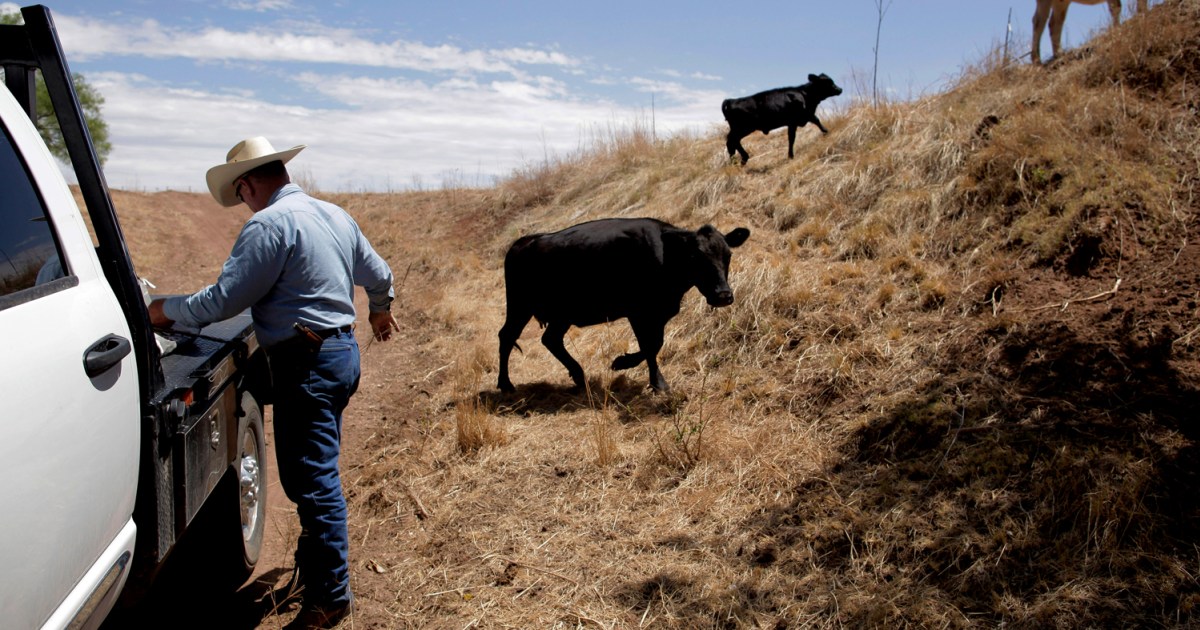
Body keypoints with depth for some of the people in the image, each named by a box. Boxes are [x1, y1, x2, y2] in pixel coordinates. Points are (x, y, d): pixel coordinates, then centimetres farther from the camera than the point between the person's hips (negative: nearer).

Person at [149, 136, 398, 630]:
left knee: (311, 478, -2)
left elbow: (224, 299, -16)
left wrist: (168, 309, 0)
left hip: (305, 362, -9)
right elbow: (378, 275, 21)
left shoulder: (268, 225, -14)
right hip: (343, 350, 10)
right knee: (319, 471, 20)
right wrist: (380, 310, 40)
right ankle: (314, 565, 36)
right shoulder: (334, 215, 12)